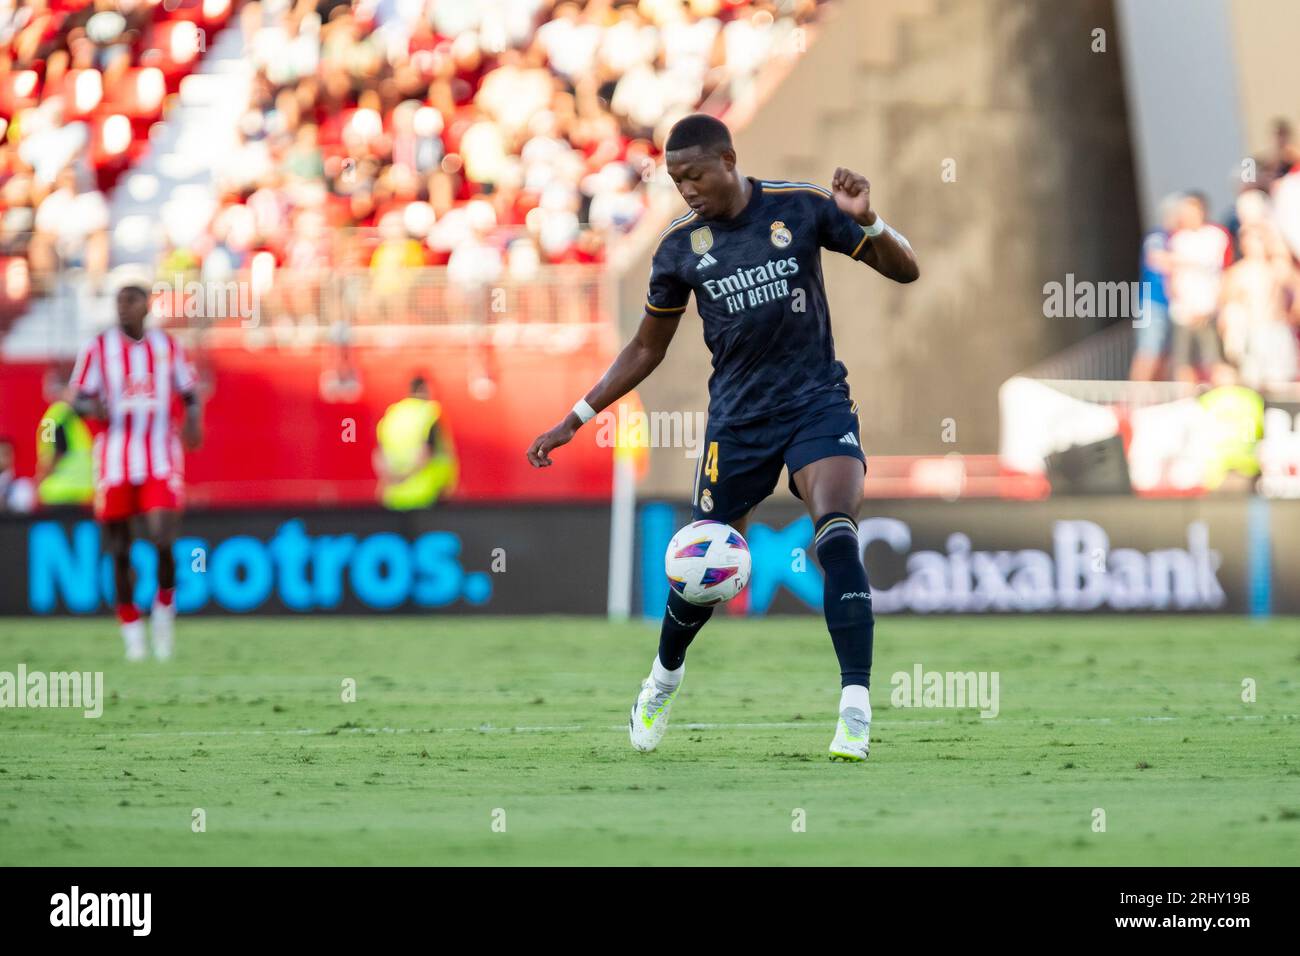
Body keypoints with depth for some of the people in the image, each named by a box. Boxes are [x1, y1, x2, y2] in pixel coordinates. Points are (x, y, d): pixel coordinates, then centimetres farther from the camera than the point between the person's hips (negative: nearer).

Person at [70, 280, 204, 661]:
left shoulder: (167, 347, 6)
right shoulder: (98, 348, 2)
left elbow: (190, 394, 13)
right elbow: (78, 400, 1)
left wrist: (193, 422, -7)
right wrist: (93, 407, -22)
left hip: (161, 460, 0)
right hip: (114, 461, 0)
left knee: (163, 538, -16)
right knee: (119, 549, 2)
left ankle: (164, 605, 8)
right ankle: (131, 627, 16)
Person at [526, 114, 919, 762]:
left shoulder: (801, 208, -6)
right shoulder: (681, 246, -2)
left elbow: (904, 271, -3)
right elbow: (647, 348, 11)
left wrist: (866, 221, -23)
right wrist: (576, 419, 6)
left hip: (818, 403, -2)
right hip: (737, 417, 2)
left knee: (838, 539, -24)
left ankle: (855, 710, -22)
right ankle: (665, 676, 38)